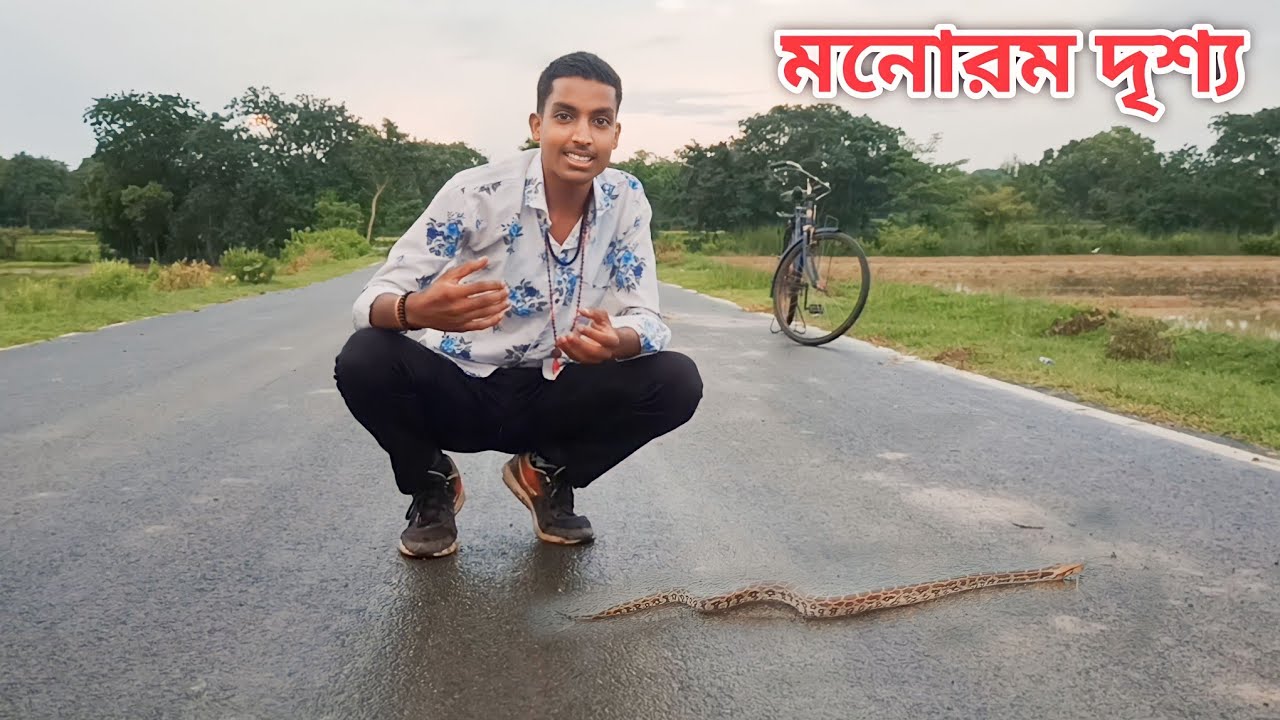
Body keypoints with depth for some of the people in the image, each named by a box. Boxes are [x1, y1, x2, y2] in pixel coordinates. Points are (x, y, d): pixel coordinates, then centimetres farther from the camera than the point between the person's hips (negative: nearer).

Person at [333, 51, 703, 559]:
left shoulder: (626, 200, -8)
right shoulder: (475, 194, -18)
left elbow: (646, 318, -8)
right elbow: (371, 301, -20)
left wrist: (615, 340, -34)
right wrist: (419, 309, -45)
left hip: (551, 398, 3)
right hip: (460, 392, -2)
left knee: (677, 383, -20)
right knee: (365, 359, -30)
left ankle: (548, 475, 7)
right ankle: (432, 486, 2)